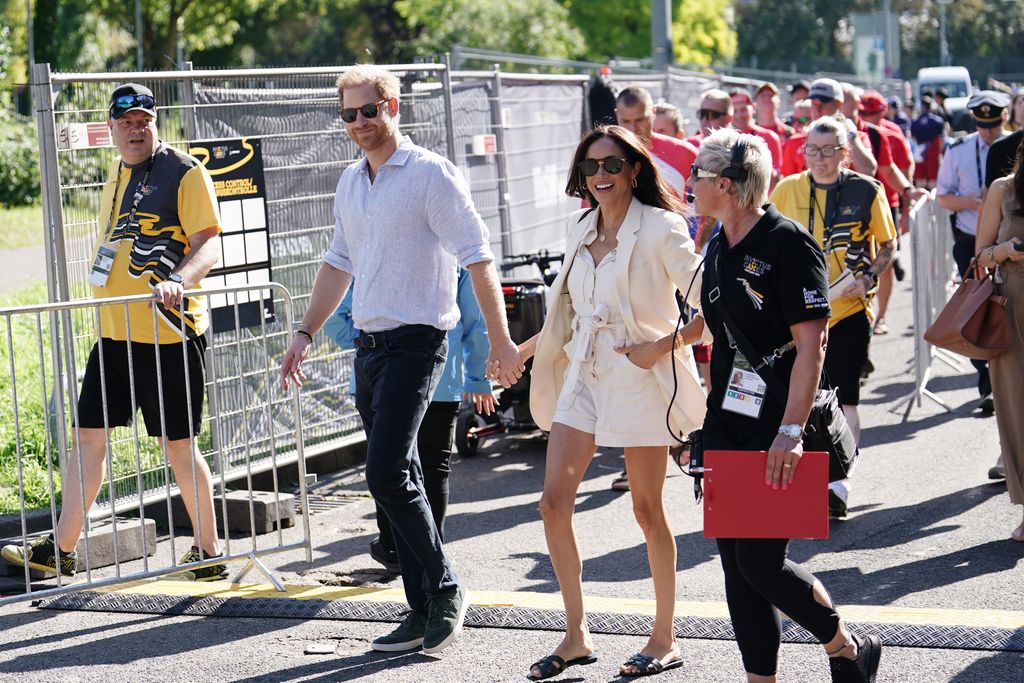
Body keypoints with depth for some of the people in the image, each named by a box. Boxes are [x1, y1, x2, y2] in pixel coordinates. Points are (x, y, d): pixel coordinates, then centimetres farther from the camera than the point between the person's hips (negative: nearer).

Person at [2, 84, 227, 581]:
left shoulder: (185, 173, -7)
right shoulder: (116, 175, 17)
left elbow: (208, 246, -14)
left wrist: (176, 281, -32)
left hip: (169, 334, -7)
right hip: (115, 334, 7)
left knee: (178, 444, -2)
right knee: (88, 436, 6)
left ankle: (209, 553, 11)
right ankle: (61, 551, 12)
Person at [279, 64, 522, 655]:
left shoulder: (430, 174, -9)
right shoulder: (350, 183, 14)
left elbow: (478, 257, -11)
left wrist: (500, 339, -15)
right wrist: (306, 334, 20)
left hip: (415, 341, -8)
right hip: (369, 345, 8)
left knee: (388, 474, -16)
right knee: (397, 481, 9)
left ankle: (446, 589, 0)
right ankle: (425, 611, 15)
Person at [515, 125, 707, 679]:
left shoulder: (659, 229, -9)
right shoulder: (580, 230, 11)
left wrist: (663, 346, -19)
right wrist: (527, 347, 24)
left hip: (640, 378, -6)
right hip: (583, 375, 6)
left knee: (647, 510, 2)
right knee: (554, 503, -1)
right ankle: (576, 636, 10)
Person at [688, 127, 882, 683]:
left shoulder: (789, 245, -13)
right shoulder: (719, 248, 12)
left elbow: (811, 343, -18)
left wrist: (791, 431, -24)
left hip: (776, 429, -8)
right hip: (725, 426, 8)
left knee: (760, 563, -8)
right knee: (735, 564, 6)